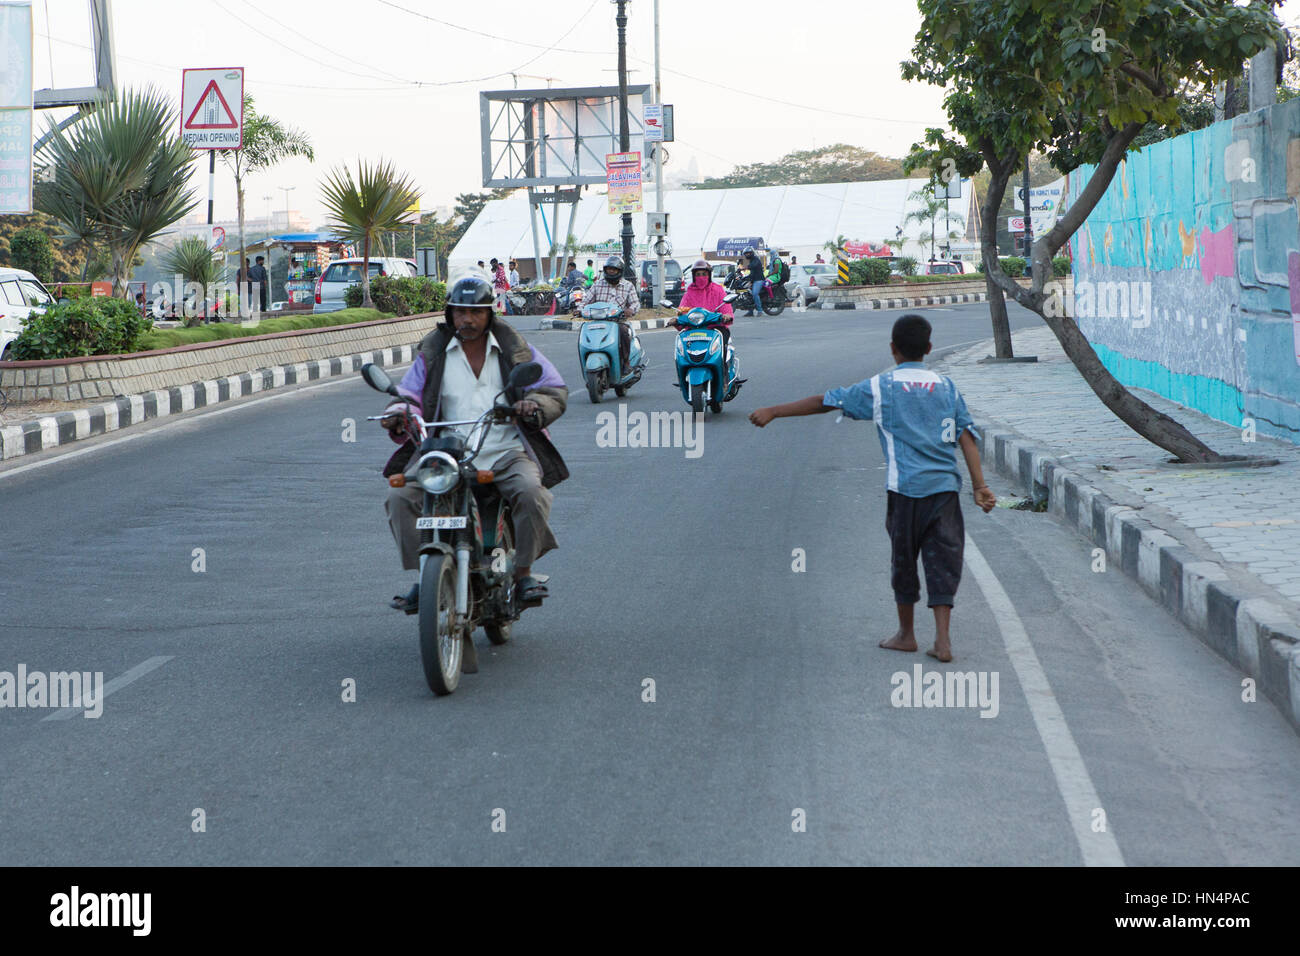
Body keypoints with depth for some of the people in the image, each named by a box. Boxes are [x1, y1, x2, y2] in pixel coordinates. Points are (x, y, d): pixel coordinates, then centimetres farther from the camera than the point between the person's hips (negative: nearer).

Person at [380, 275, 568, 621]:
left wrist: (534, 405, -16)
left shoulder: (515, 349, 10)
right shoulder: (432, 354, 12)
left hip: (506, 453, -1)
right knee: (400, 497, -20)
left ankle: (524, 572, -15)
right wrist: (399, 414, -14)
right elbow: (409, 393, 11)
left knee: (531, 492, -32)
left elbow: (556, 390, 7)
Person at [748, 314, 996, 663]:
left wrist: (773, 411, 10)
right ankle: (942, 639, -4)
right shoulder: (946, 386, 9)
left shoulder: (881, 387, 0)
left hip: (906, 488, -2)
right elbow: (966, 436, 3)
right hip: (946, 487, 2)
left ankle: (906, 634, 24)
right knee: (942, 561, 4)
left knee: (903, 559, 12)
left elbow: (824, 402, 3)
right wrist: (980, 486, 1)